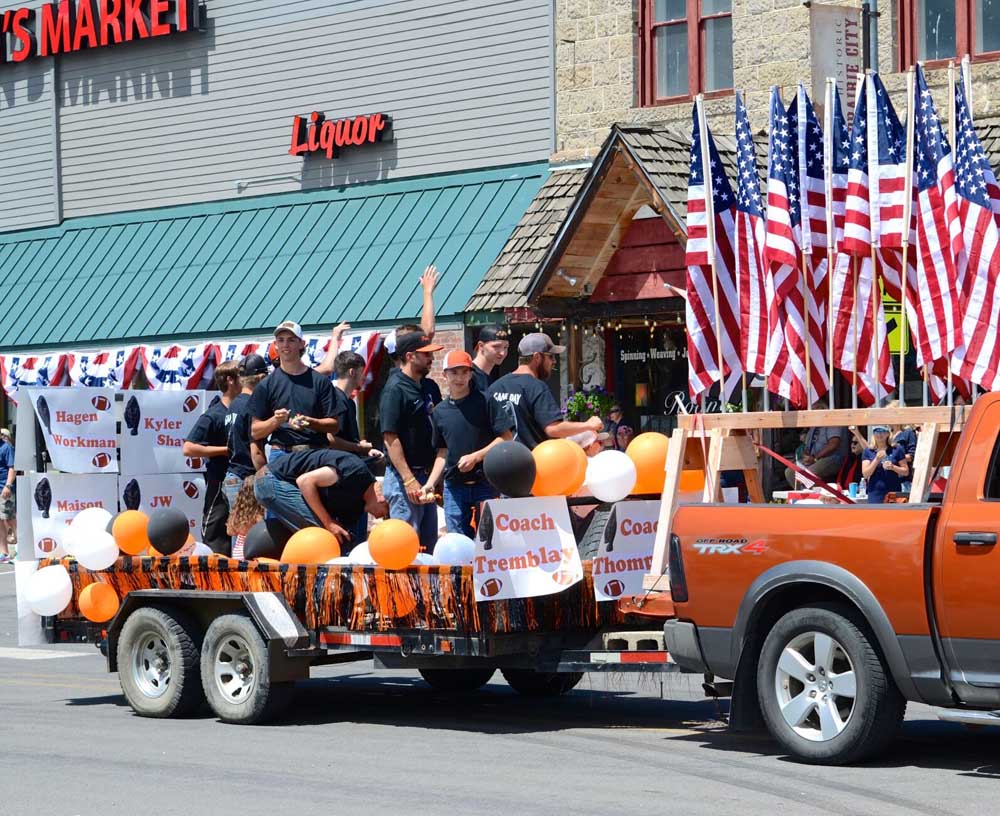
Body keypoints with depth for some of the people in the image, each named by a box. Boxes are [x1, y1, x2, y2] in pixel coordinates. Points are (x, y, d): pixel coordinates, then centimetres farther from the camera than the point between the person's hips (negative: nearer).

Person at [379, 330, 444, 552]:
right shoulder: (395, 390, -12)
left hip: (425, 477, 9)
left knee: (428, 545, 11)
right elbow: (390, 438, -17)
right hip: (404, 478, -9)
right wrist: (409, 480, -22)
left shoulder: (425, 388, 15)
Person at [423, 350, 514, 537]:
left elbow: (506, 438, -7)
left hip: (486, 484, -4)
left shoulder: (484, 402, -3)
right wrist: (430, 484, 6)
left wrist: (475, 457, -15)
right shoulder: (439, 412, 10)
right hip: (454, 487, 4)